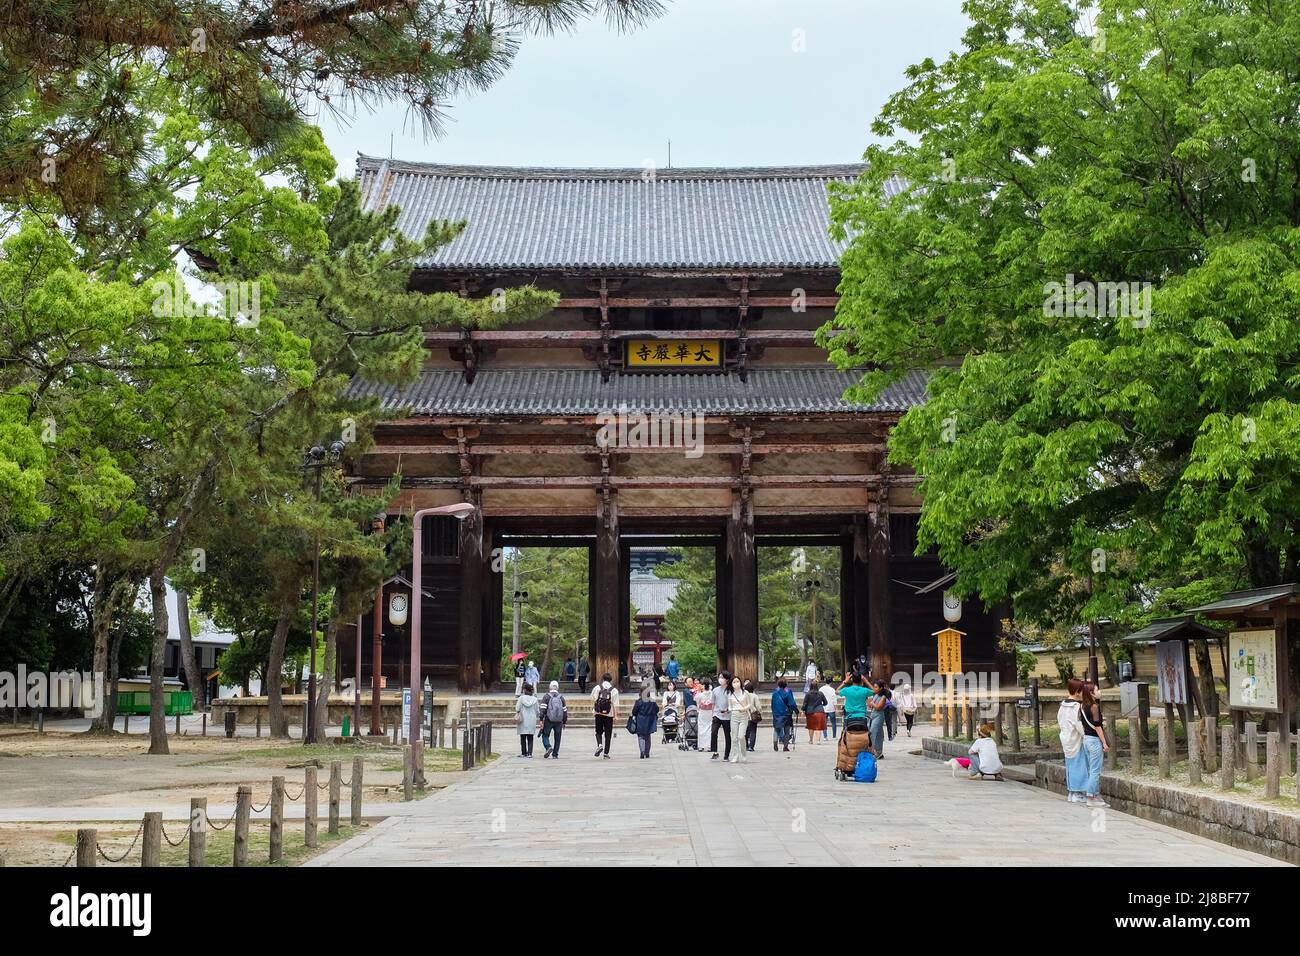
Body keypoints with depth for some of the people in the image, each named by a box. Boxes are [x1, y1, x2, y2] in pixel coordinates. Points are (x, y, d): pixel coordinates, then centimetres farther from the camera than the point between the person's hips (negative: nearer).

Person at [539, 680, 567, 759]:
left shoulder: (546, 697, -1)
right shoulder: (561, 697, 8)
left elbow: (543, 709, -8)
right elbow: (565, 710, 10)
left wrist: (541, 720, -7)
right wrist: (564, 722, 17)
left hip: (548, 721, -2)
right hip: (559, 722, 2)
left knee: (545, 735, 7)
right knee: (557, 738, 10)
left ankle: (548, 747, -18)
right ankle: (555, 754, 9)